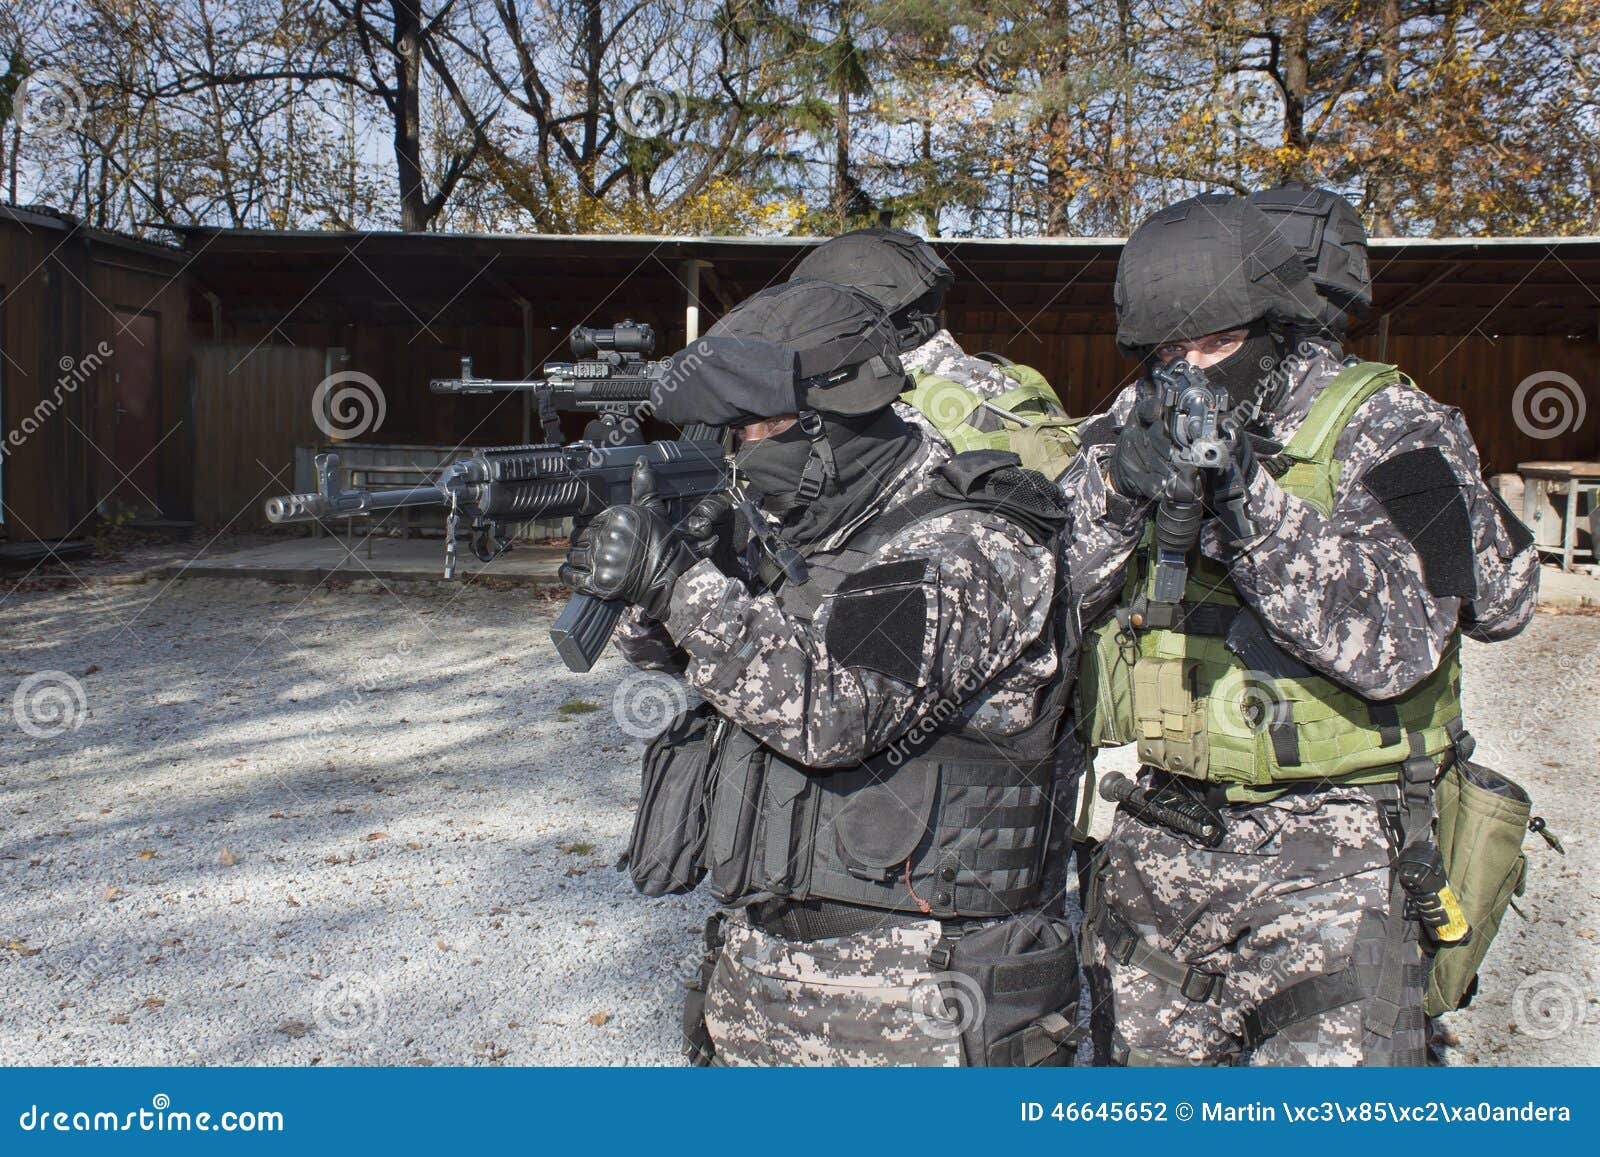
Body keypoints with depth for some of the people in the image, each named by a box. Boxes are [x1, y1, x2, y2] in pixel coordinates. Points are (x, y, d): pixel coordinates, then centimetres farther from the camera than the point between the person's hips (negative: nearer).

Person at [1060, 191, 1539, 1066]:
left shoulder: (1389, 430, -6)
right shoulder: (1143, 423, 6)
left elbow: (1393, 641, -19)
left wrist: (1249, 504, -24)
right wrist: (1117, 486, -19)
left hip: (1326, 860, -4)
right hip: (1157, 843, 5)